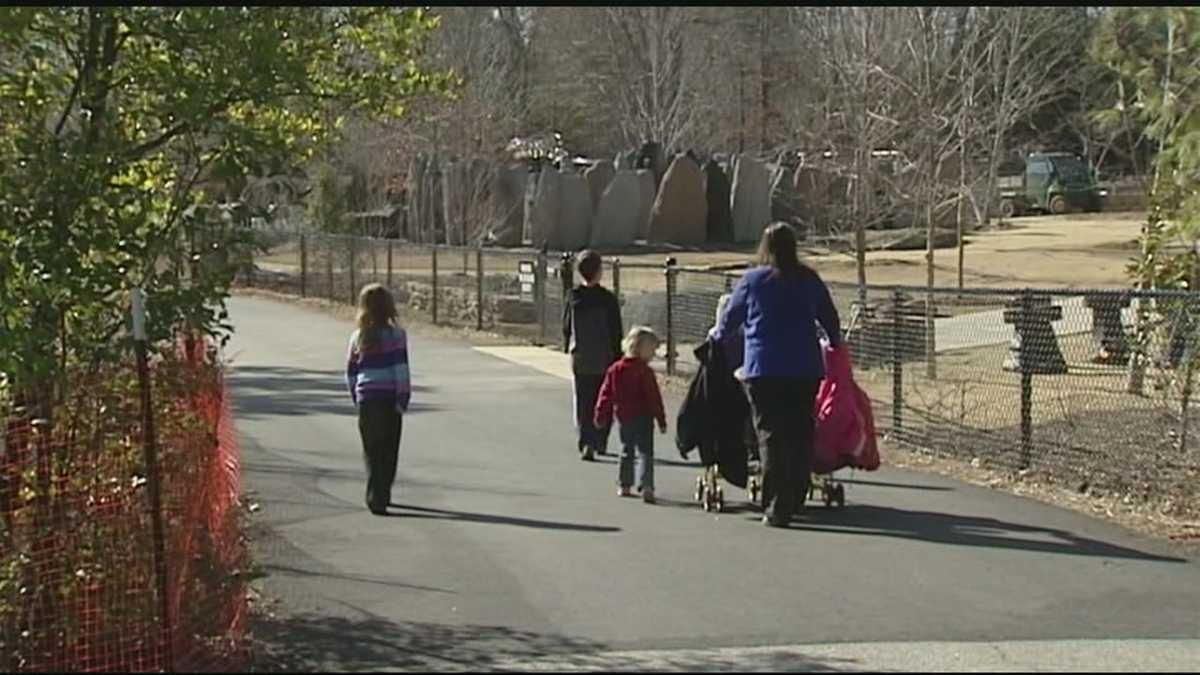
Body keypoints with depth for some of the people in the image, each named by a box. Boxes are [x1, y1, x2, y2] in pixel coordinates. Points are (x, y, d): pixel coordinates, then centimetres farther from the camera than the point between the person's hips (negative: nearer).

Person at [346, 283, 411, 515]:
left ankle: (376, 497, 4)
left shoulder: (358, 337, 5)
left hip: (366, 400, 3)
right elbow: (401, 369, -11)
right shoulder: (395, 334, -7)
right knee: (388, 451, 8)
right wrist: (403, 399, -6)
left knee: (371, 452, 9)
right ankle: (381, 498, 10)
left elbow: (351, 372, 10)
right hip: (389, 399, -3)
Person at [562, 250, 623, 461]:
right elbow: (616, 332, -8)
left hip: (580, 359, 2)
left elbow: (566, 327, 6)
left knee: (583, 404, 5)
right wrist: (618, 357, -1)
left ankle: (586, 443, -9)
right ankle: (600, 442, 16)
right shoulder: (608, 299, -10)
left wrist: (568, 348, 21)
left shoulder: (573, 297, -3)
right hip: (604, 359, -2)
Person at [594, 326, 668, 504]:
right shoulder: (644, 371, -14)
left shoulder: (615, 369, 4)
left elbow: (606, 394, 7)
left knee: (627, 451, 20)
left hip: (624, 418, 6)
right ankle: (646, 486, -19)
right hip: (642, 418, -6)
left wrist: (601, 415, 15)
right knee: (645, 452, -5)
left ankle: (624, 485, 25)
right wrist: (661, 420, -9)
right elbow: (654, 397, -14)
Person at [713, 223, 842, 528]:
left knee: (771, 437, -1)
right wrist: (836, 345, 37)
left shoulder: (752, 280, 0)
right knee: (800, 437, 9)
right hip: (805, 368, 2)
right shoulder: (809, 280, 6)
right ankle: (793, 502, 11)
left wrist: (716, 338, 32)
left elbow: (731, 319, 11)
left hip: (763, 369, -2)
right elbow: (831, 320, 16)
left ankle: (776, 509, -8)